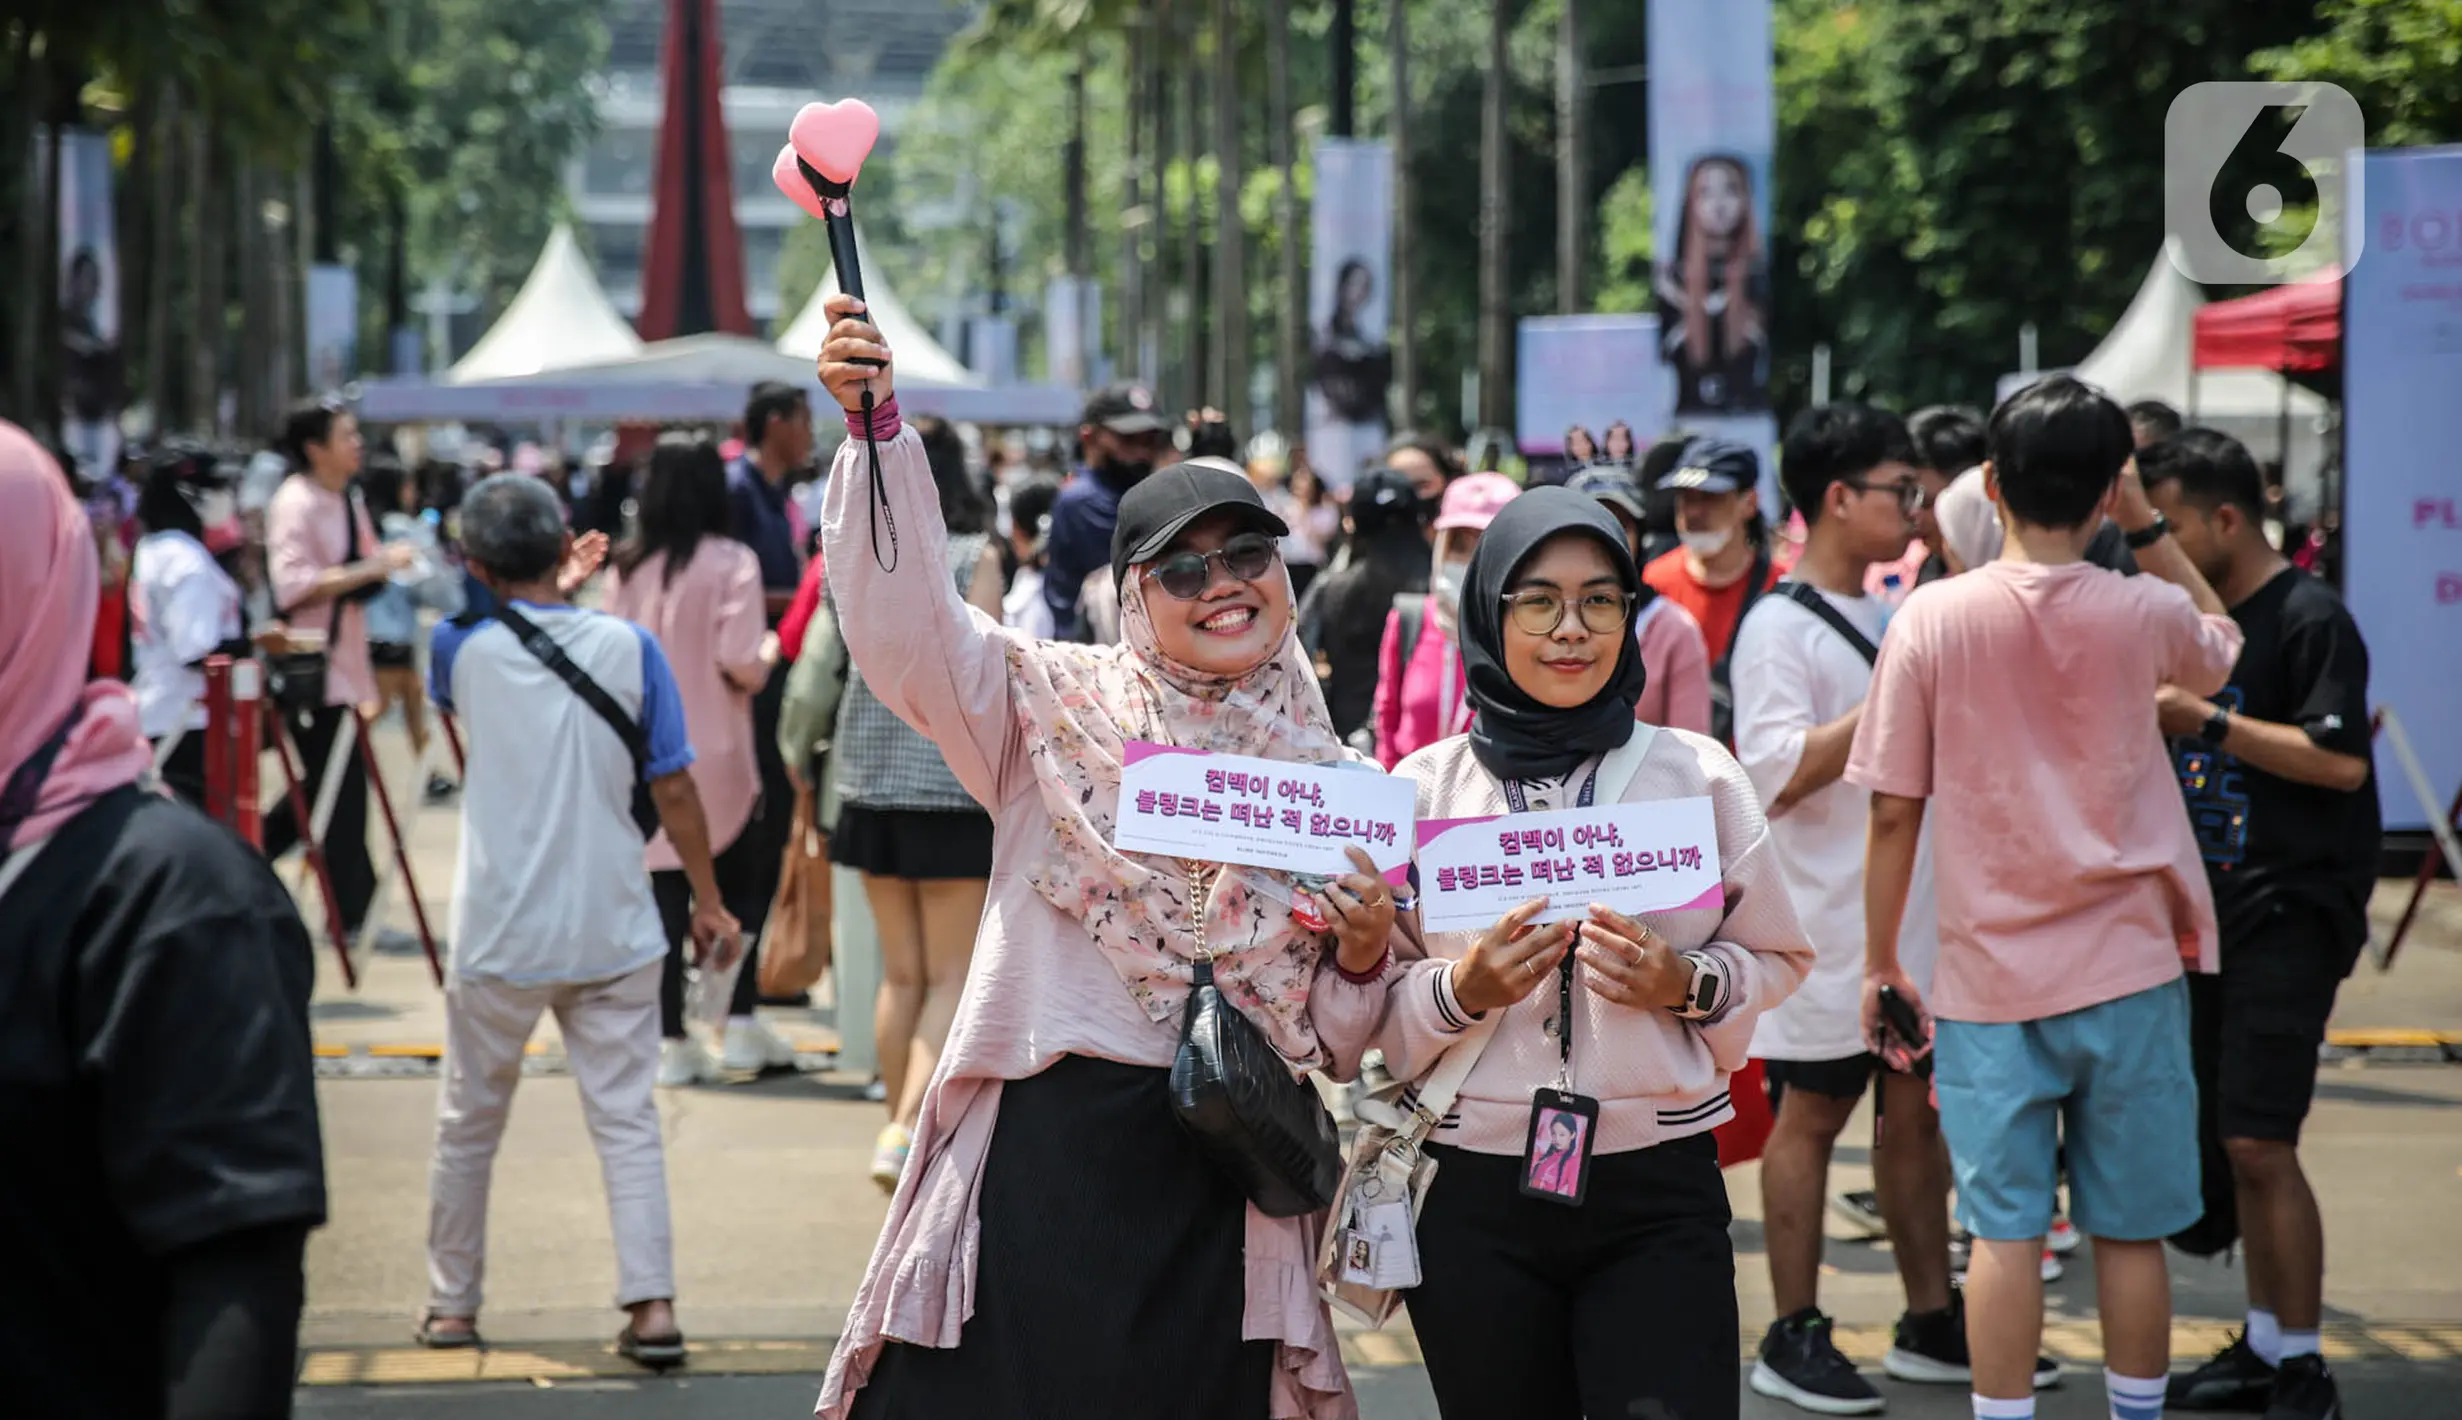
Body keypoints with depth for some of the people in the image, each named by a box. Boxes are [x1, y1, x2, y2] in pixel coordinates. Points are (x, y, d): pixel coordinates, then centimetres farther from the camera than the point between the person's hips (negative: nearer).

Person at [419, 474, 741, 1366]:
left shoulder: (461, 649, -4)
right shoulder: (627, 647, -6)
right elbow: (674, 790, -3)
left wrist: (534, 595, 26)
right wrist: (708, 903, 7)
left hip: (498, 940, 0)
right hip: (612, 933, 0)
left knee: (468, 1125, 14)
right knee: (627, 1120, 4)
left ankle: (452, 1307, 24)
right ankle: (651, 1306, -6)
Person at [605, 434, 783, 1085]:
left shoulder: (628, 567, 1)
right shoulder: (730, 563, -11)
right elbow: (742, 664, -16)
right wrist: (769, 654, 4)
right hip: (714, 751, -3)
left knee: (664, 891, 5)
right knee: (735, 884, 13)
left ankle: (672, 1041, 5)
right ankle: (740, 1025, 12)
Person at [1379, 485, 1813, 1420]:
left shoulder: (1697, 774, 3)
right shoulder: (1423, 788, 3)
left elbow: (1777, 959, 10)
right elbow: (1368, 1008, 6)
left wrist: (1686, 986, -10)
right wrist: (1461, 991, -14)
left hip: (1660, 1194, 0)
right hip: (1475, 1201, 1)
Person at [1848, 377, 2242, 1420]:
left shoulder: (1933, 616, -8)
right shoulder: (2143, 613, -5)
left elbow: (1893, 813, -5)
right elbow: (2219, 650, 21)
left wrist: (1881, 961, 6)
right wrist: (2148, 527, 15)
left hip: (1989, 975, -1)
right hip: (2128, 967, 1)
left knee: (2004, 1231, 3)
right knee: (2130, 1231, 9)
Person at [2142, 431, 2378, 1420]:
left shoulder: (2310, 619, -11)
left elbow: (2342, 762, -20)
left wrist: (2206, 720, -19)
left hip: (2292, 917, -8)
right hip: (2216, 911, 9)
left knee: (2258, 1142, -12)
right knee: (2232, 1143, 11)